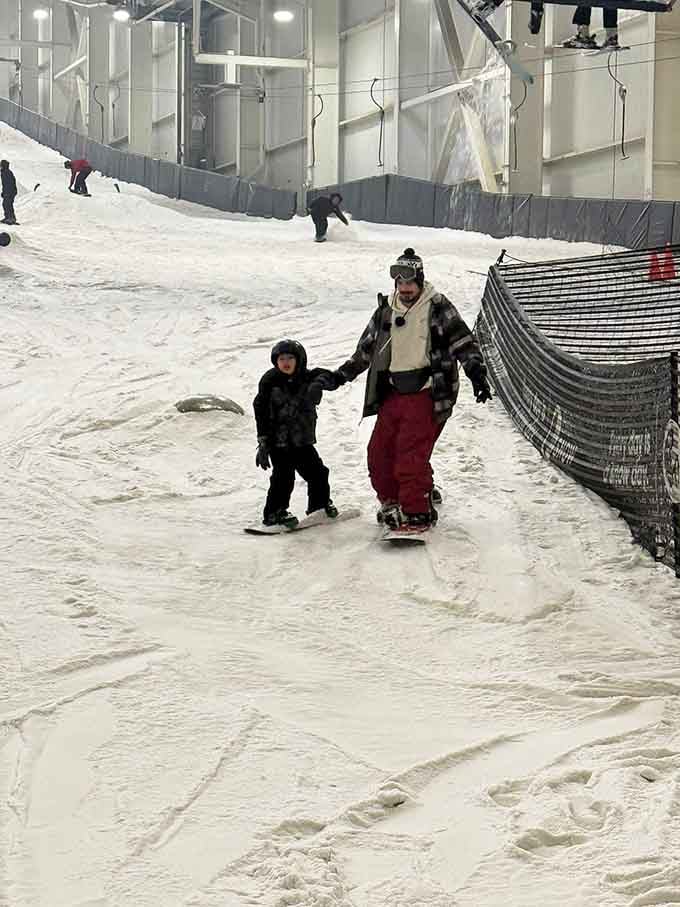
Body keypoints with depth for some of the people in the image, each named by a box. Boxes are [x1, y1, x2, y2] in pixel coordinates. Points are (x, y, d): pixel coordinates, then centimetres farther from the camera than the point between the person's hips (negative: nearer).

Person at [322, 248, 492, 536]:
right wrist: (339, 377, 18)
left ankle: (417, 512, -7)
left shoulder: (437, 307, -2)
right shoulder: (386, 310, 14)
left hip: (426, 393, -6)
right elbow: (365, 350, 23)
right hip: (393, 393, 6)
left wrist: (477, 374, -16)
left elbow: (463, 342, -5)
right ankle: (392, 503, 22)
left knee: (411, 454, -15)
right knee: (379, 451, 4)